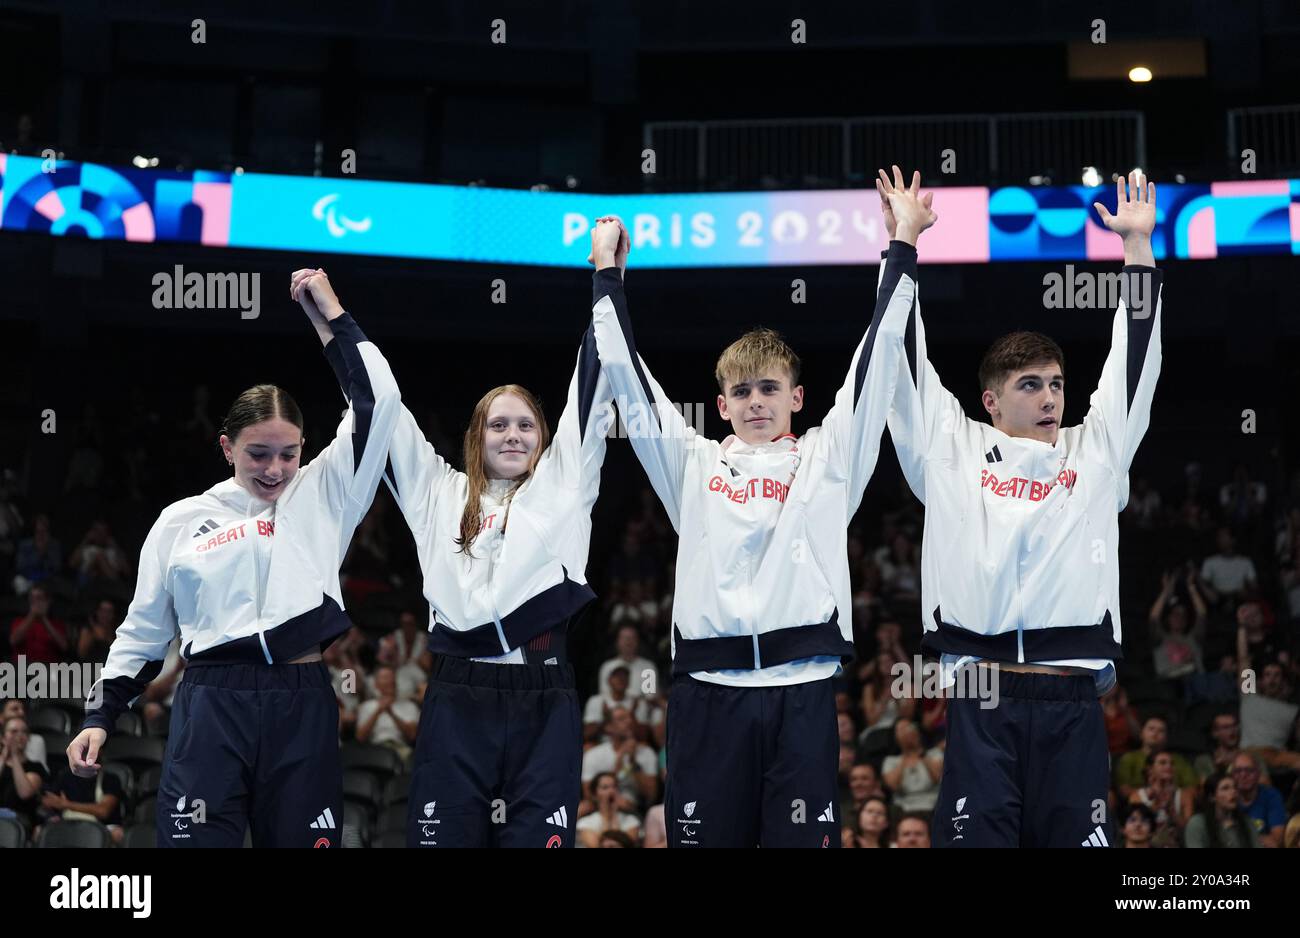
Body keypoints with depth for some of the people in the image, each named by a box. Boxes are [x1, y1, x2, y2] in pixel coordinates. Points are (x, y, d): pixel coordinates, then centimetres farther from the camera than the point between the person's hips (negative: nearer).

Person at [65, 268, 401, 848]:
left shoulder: (323, 496, 9)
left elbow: (377, 404, 1)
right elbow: (144, 629, 15)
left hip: (302, 707, 1)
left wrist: (330, 316, 3)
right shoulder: (182, 521, 10)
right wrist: (100, 715, 7)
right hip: (210, 710, -1)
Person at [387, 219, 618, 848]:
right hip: (456, 700, 1)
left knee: (540, 838, -3)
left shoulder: (563, 485, 14)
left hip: (544, 702, -1)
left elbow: (592, 391, 11)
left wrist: (607, 273, 9)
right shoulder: (439, 494, 17)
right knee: (443, 836, -2)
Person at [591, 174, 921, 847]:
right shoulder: (692, 464, 15)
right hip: (708, 689, 1)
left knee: (804, 839, -1)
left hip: (802, 689, -1)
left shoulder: (826, 459, 12)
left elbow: (874, 364, 11)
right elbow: (629, 379, 15)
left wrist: (903, 250, 10)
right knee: (704, 838, 2)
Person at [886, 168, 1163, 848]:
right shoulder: (951, 450, 11)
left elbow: (1134, 362, 14)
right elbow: (907, 365, 8)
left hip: (1072, 699, 2)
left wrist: (1138, 245, 10)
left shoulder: (1096, 452, 15)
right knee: (976, 836, -3)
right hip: (981, 697, -2)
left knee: (1072, 838, 2)